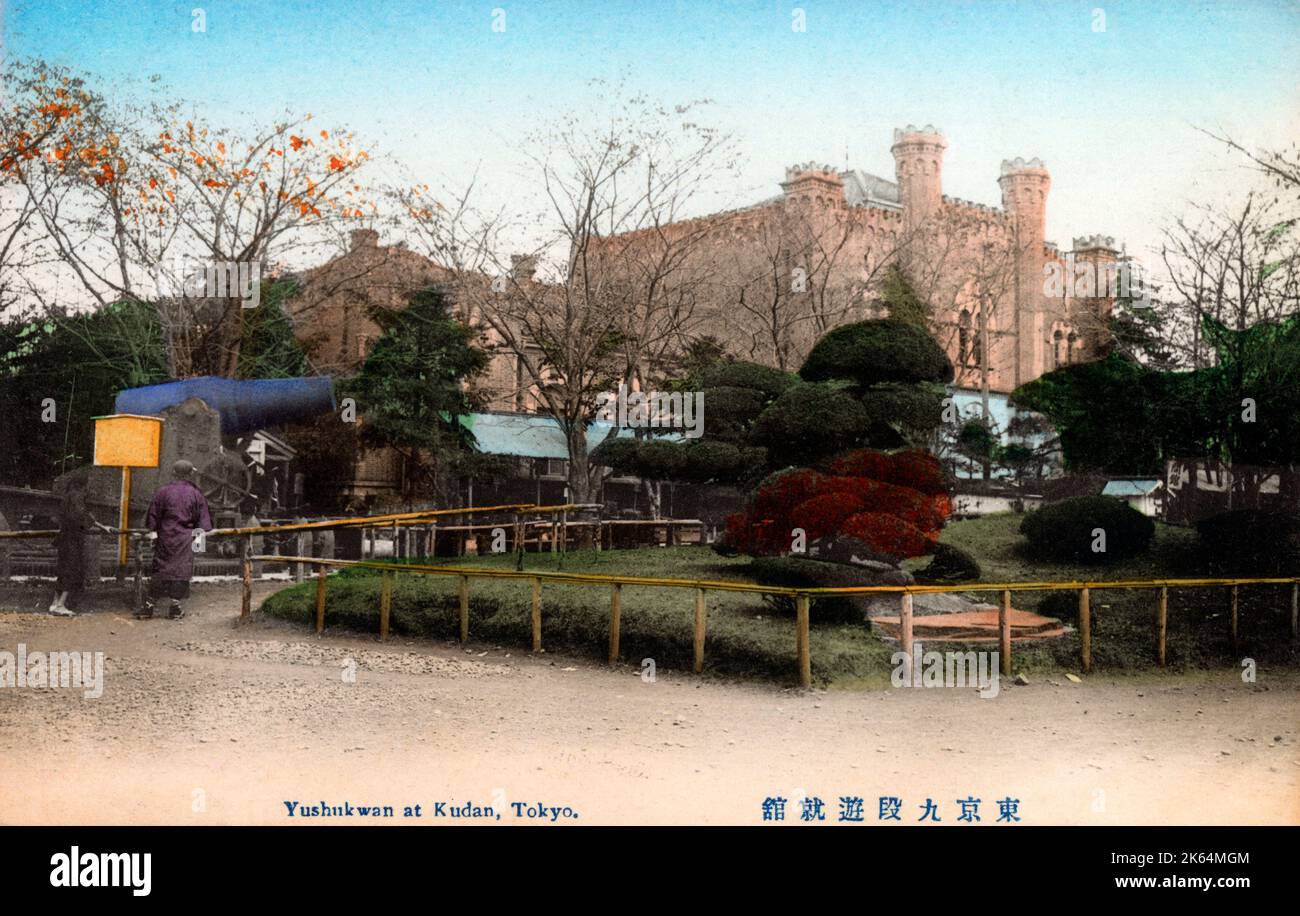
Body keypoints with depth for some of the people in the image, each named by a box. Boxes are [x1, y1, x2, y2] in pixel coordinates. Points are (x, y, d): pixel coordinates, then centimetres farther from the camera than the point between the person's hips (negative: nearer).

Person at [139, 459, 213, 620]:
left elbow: (153, 513, 1)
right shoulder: (196, 494, 0)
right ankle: (175, 606, 1)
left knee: (159, 570, 6)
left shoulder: (163, 492, -1)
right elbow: (203, 518, 0)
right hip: (185, 538, -1)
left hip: (165, 537, 1)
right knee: (181, 570, 2)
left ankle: (149, 605, 6)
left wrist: (152, 530, 7)